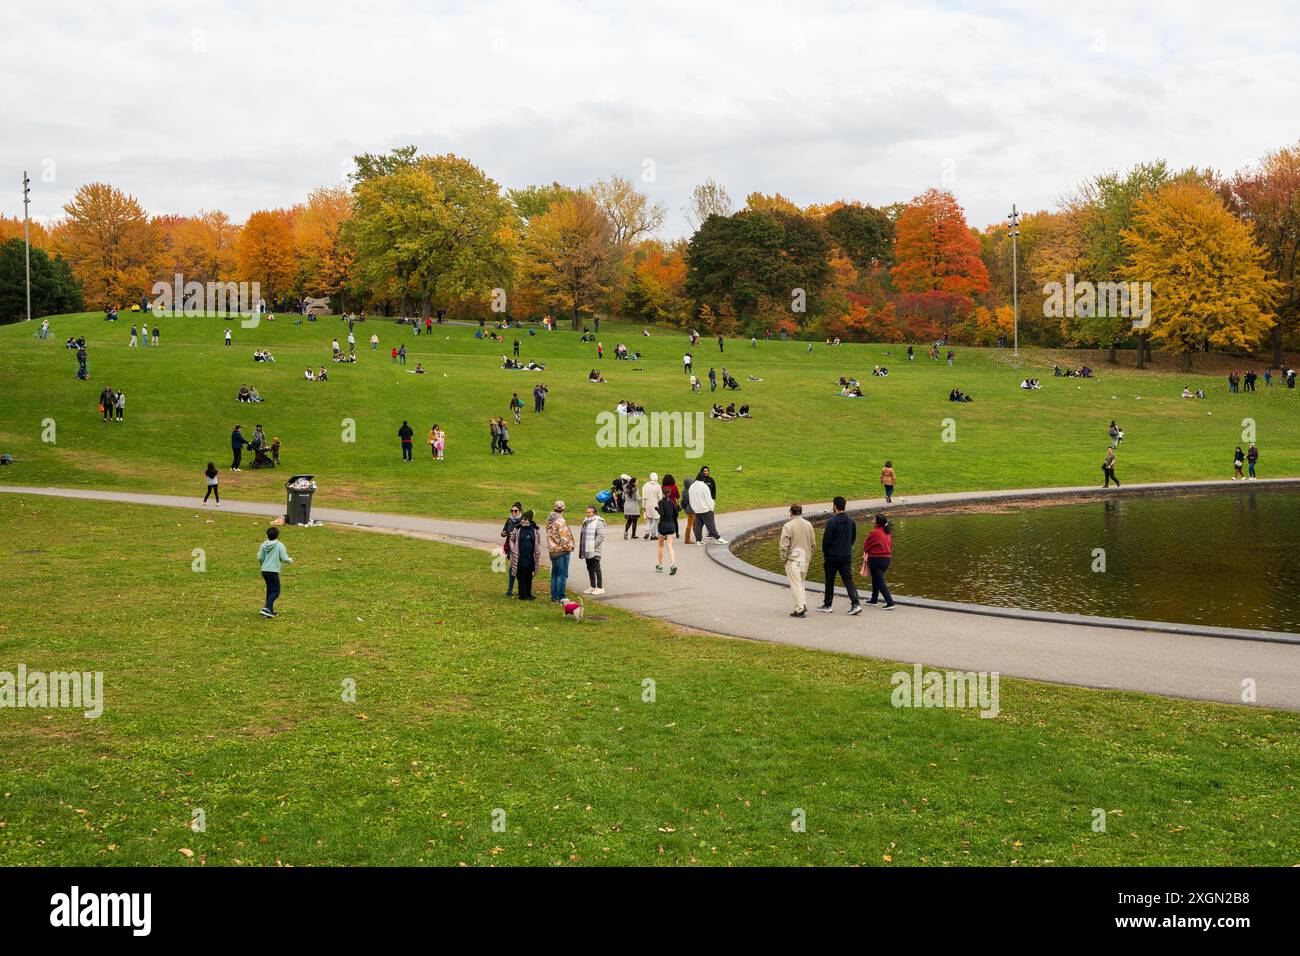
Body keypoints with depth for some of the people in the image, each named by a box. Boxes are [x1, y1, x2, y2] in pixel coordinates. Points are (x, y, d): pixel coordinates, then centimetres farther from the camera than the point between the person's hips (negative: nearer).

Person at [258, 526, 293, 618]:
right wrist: (290, 560, 12)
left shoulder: (264, 544, 4)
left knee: (270, 590, 18)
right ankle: (267, 608, -18)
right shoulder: (280, 545, -9)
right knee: (276, 591, -1)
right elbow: (284, 558, -11)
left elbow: (259, 558, 4)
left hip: (264, 570, 6)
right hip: (273, 571, -6)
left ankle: (270, 610, 22)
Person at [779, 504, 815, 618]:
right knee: (801, 583, 20)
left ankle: (800, 609, -4)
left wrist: (783, 559, -4)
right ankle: (804, 605, 15)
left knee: (796, 584, -2)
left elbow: (784, 545, -15)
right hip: (805, 558, 6)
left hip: (793, 558, -6)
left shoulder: (788, 526, -14)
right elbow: (813, 543, 10)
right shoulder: (808, 525, 4)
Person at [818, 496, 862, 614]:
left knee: (830, 581, 8)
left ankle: (827, 605, 17)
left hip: (832, 556, -5)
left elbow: (826, 539, -13)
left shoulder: (832, 521, -15)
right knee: (848, 580, 5)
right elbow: (854, 537, 13)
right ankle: (856, 603, -9)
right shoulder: (851, 521, 4)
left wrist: (824, 554, 1)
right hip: (847, 556, 5)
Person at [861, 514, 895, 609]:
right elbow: (890, 545, 14)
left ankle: (890, 602, -14)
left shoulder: (875, 532, -16)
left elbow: (865, 546, -4)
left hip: (876, 559, -8)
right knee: (875, 579, 24)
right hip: (887, 558, 8)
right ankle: (874, 600, 33)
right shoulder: (888, 533, 6)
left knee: (880, 582, -5)